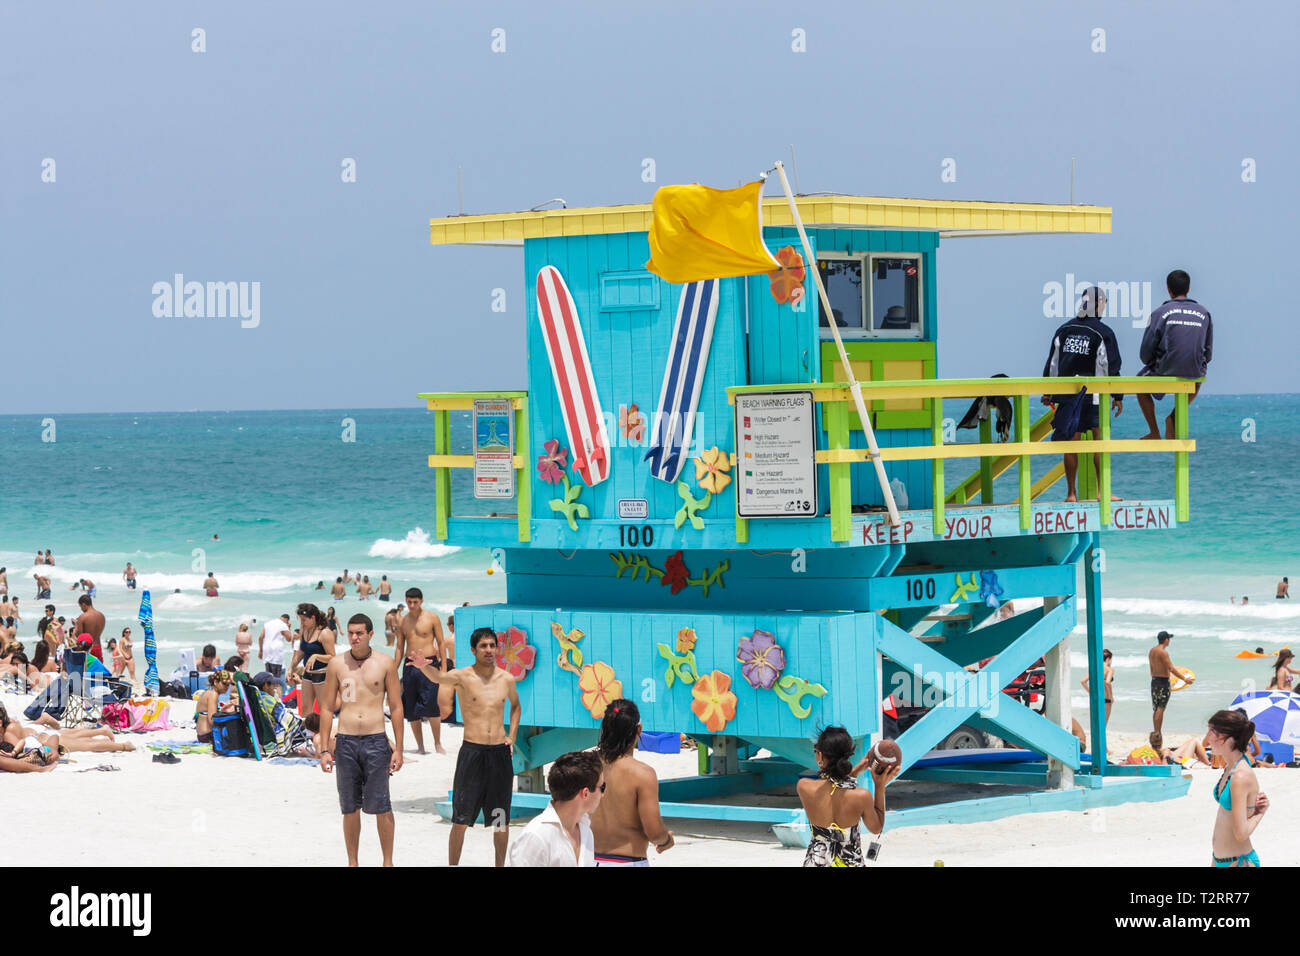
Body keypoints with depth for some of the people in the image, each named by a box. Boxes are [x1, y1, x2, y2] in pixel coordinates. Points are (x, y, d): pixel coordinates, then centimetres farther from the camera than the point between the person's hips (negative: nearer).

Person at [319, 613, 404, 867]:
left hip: (376, 741, -2)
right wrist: (324, 749, 5)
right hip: (345, 742, 2)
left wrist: (398, 749, 0)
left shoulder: (385, 663, 1)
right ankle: (352, 862, 15)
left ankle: (388, 861, 7)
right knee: (350, 808, 6)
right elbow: (327, 708, 9)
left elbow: (396, 707, 4)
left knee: (381, 807, -3)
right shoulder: (336, 664, 5)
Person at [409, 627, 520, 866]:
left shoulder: (506, 679, 6)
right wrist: (425, 667, -50)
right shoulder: (462, 677, -5)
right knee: (461, 819, -3)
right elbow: (439, 677, -27)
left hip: (500, 753, 3)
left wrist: (512, 735, 12)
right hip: (472, 752, -3)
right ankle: (453, 866, 5)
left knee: (501, 820, 8)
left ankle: (500, 866, 19)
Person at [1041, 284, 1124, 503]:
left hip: (1066, 394, 4)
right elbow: (1111, 367, -6)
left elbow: (1052, 362, 12)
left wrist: (1047, 392, 19)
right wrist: (1118, 396, 1)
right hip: (1093, 395, -4)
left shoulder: (1064, 330, 8)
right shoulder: (1104, 333, -5)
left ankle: (1071, 493, 6)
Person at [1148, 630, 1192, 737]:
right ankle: (1158, 733, -6)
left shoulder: (1151, 651, 10)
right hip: (1163, 681, -8)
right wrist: (1185, 679, -16)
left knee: (1156, 709, 12)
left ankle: (1155, 732, 15)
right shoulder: (1163, 652, -16)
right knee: (1161, 708, -5)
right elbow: (1171, 669, -19)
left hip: (1154, 680, 8)